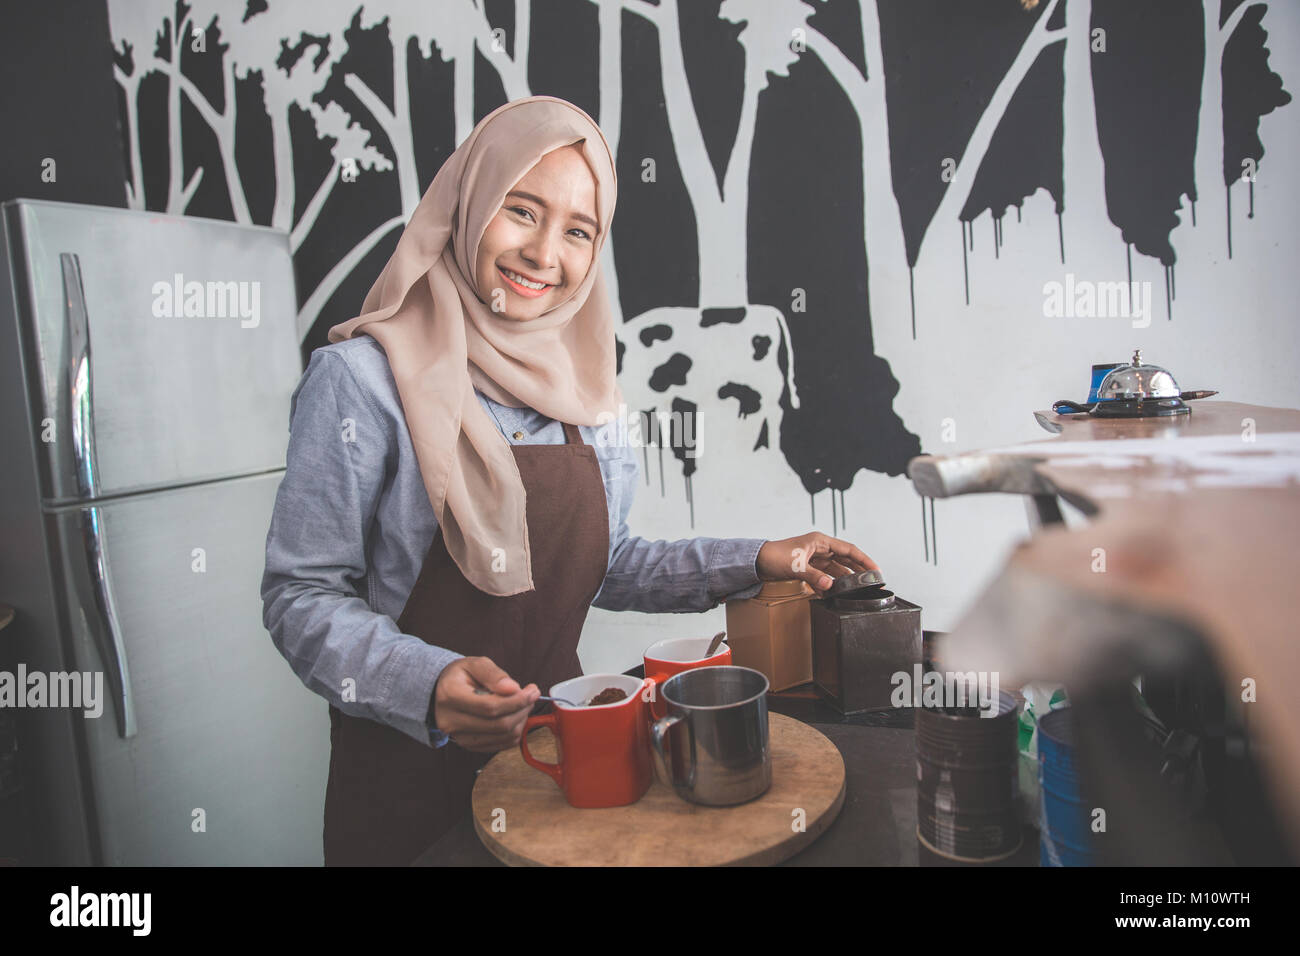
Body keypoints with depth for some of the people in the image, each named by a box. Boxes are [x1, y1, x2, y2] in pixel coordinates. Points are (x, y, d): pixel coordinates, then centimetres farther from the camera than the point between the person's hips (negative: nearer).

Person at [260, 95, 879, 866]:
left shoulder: (576, 378, 2)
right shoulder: (364, 378, -15)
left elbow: (602, 564, 8)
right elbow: (303, 596, -14)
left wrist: (754, 563, 0)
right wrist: (428, 687, -30)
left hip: (557, 748, 5)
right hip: (409, 774, -5)